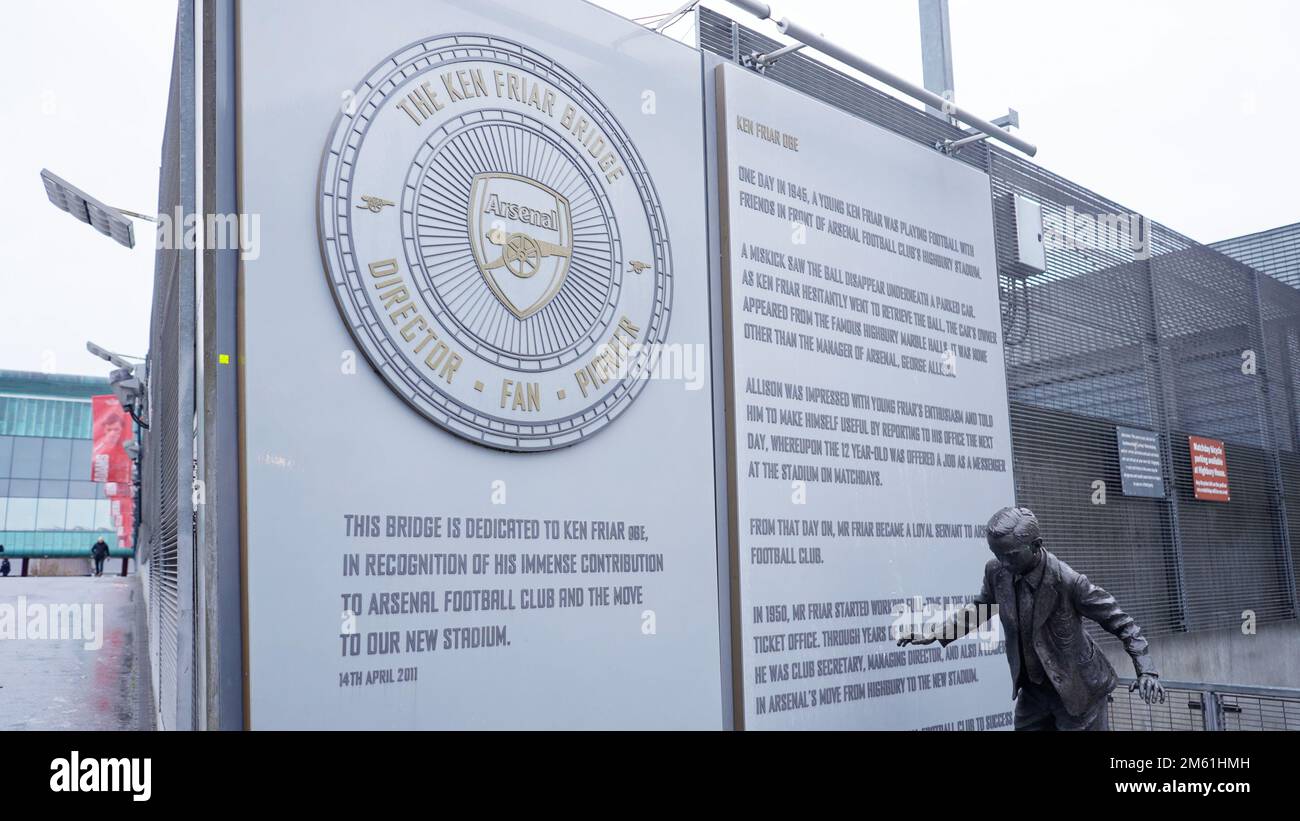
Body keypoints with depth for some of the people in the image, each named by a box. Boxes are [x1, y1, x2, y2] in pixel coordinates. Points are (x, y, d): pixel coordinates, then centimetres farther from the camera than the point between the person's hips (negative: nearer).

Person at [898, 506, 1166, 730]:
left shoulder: (1069, 581, -25)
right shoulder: (996, 571, -10)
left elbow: (1119, 621, -16)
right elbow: (981, 609, 10)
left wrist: (1145, 670, -23)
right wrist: (936, 634, 4)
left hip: (1076, 691, -5)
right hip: (1031, 691, 5)